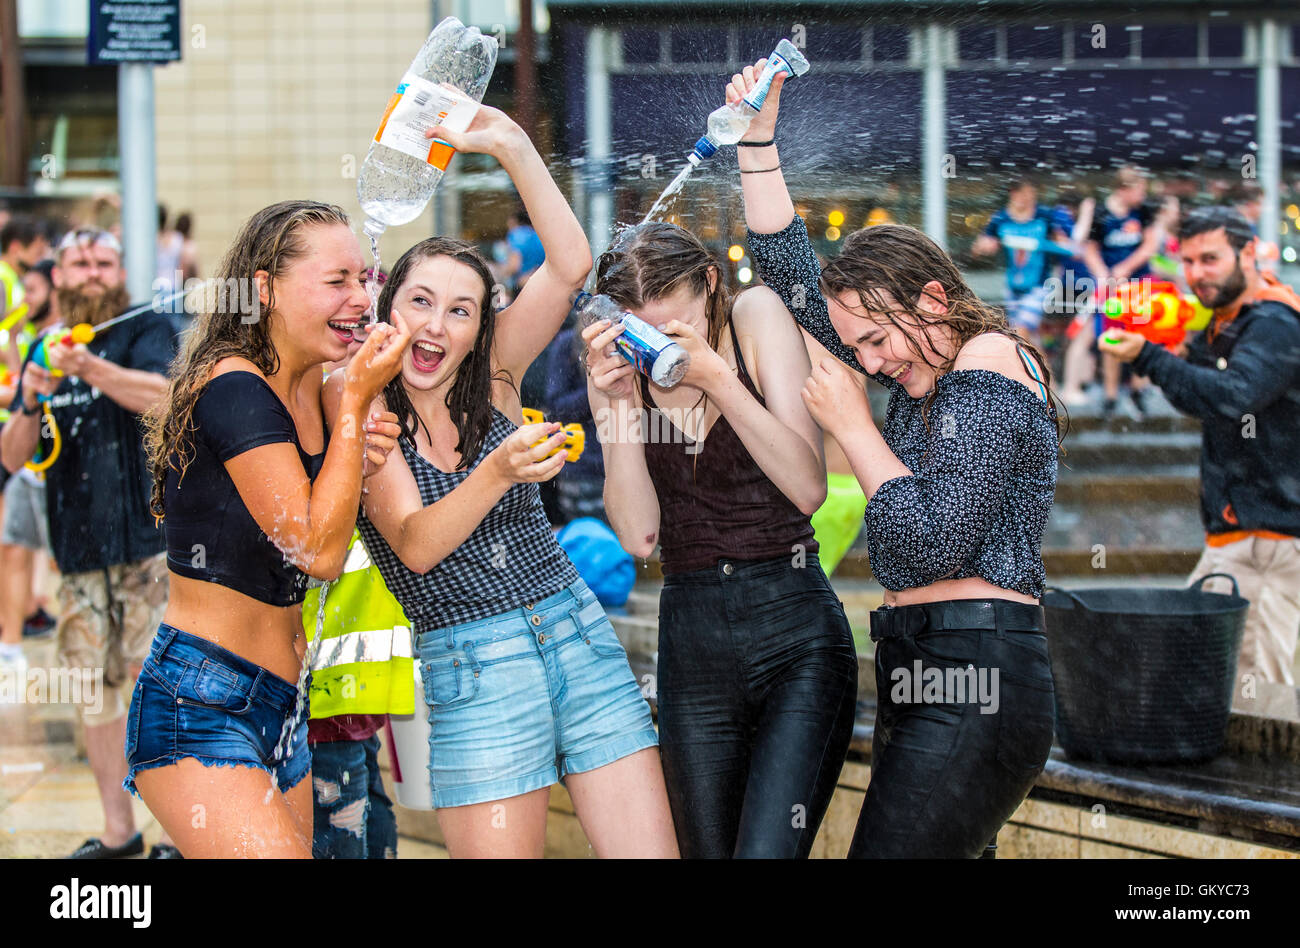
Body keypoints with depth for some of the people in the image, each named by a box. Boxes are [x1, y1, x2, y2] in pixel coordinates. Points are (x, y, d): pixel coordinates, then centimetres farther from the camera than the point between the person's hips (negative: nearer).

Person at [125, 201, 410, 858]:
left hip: (278, 706, 9)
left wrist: (359, 457, -1)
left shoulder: (310, 387, 11)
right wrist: (356, 399, -15)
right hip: (198, 705, -9)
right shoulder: (234, 388, -15)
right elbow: (319, 551, -18)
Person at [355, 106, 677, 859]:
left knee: (650, 849, -2)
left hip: (578, 633, 3)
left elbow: (571, 264, -6)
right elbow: (415, 546, -17)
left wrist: (512, 145, -13)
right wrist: (498, 472, -33)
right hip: (471, 672, -3)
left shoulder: (492, 380, 6)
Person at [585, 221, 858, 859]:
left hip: (795, 631, -4)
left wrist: (715, 375, -20)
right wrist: (621, 402, -13)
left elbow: (807, 489, -12)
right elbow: (638, 535, -4)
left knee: (766, 851, -20)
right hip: (691, 638, 4)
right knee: (707, 850, 6)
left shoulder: (756, 316, -4)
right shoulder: (616, 369, 4)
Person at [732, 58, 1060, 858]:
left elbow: (933, 545, -17)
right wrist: (758, 136, 17)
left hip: (976, 680, -9)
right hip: (918, 672, 9)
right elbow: (792, 276, 23)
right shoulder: (931, 367, 18)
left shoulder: (989, 370, -9)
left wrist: (853, 426, -8)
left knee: (886, 851, -17)